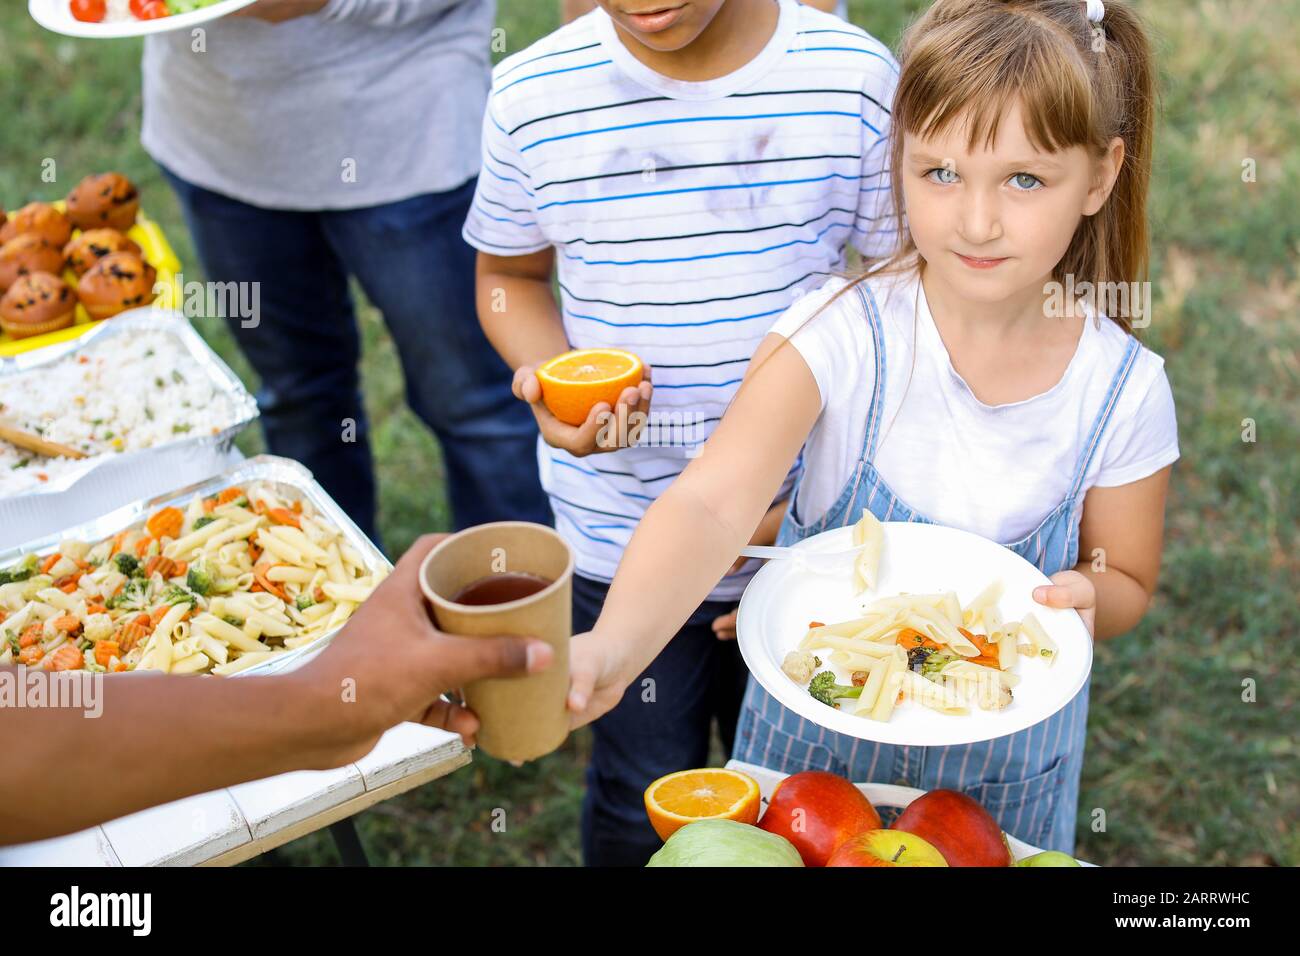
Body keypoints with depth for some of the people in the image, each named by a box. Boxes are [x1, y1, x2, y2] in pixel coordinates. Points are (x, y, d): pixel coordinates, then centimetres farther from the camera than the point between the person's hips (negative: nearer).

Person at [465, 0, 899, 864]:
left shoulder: (855, 79, -11)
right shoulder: (533, 95, -9)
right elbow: (511, 276, 6)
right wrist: (548, 380, -16)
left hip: (804, 524, 1)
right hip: (622, 530, 0)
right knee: (643, 800, 15)